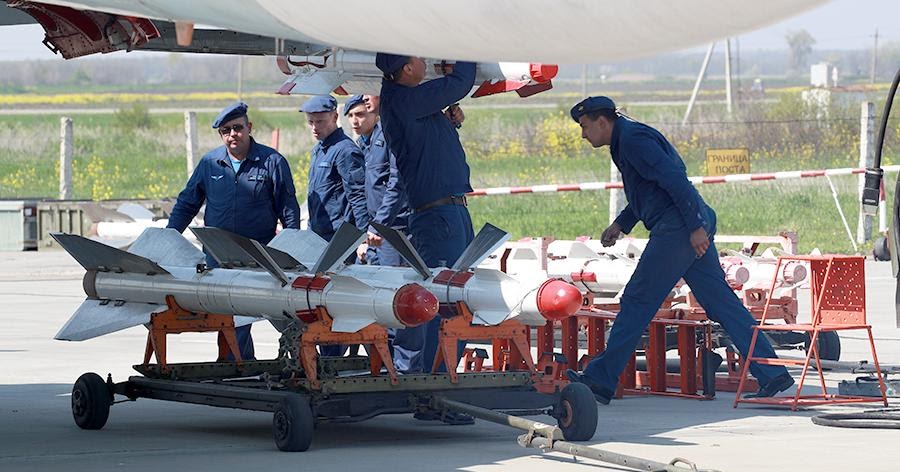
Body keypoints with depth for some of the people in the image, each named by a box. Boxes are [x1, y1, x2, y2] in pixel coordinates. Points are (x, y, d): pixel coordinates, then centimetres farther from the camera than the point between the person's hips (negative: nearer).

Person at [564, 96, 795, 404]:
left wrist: (696, 227, -22)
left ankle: (601, 379, 2)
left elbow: (675, 180, -20)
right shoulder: (625, 140, 22)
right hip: (693, 229, 10)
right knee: (721, 301, 6)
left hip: (676, 230, -10)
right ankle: (772, 375, 1)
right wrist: (621, 224, 27)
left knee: (637, 302, -3)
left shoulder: (633, 139, -11)